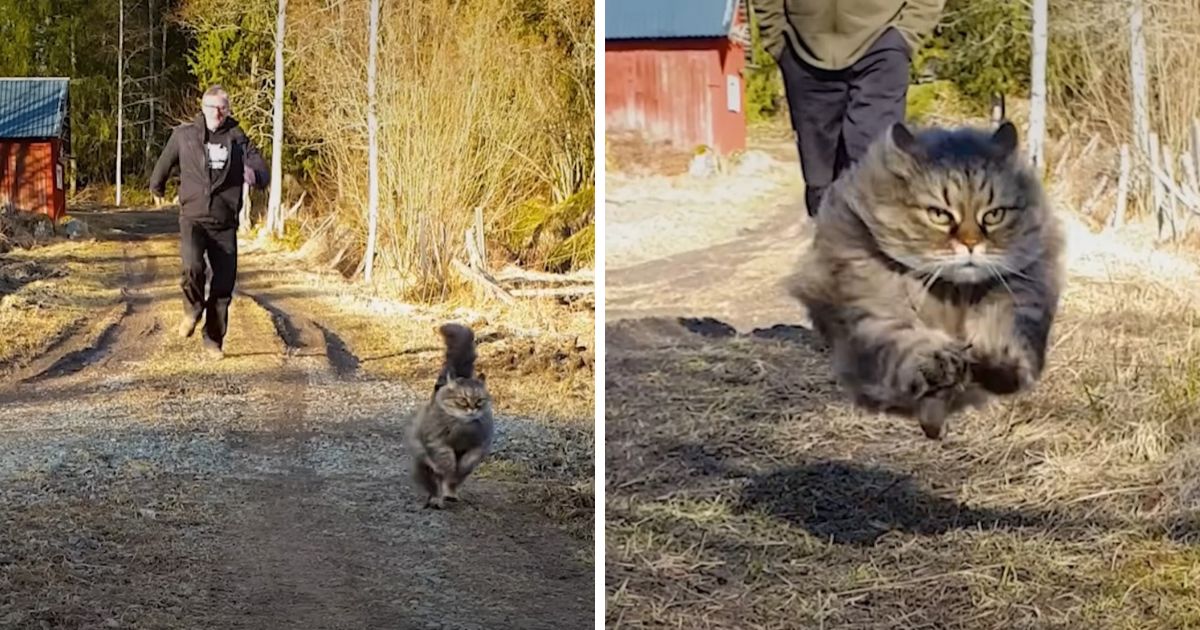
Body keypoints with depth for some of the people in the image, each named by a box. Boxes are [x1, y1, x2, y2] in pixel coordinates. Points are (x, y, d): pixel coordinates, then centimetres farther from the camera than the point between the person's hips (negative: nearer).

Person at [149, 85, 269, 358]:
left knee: (224, 282, 3)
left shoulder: (238, 139, 2)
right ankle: (193, 310, 2)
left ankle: (214, 339, 21)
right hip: (193, 218, -1)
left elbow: (262, 172, -5)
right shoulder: (184, 135, 2)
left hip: (225, 224, 1)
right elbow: (165, 161, 21)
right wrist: (157, 188, 37)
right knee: (193, 267, -27)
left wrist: (254, 174, -30)